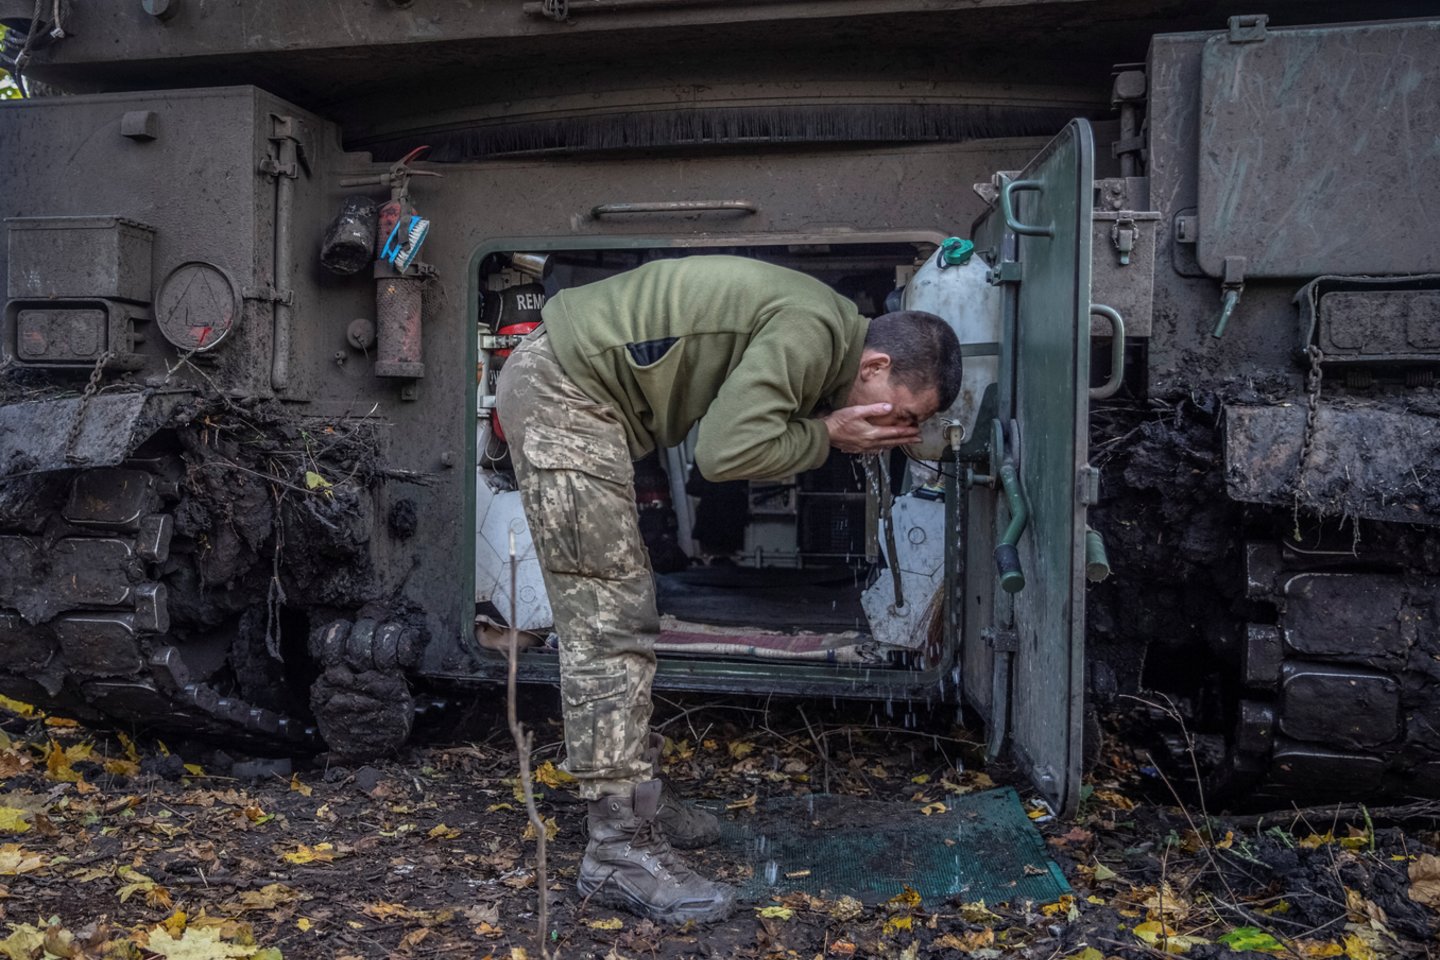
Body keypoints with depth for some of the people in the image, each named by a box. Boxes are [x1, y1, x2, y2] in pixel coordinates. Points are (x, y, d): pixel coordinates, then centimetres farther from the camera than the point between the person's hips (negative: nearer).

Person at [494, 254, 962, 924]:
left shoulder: (822, 326, 11)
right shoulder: (812, 333, -20)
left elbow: (748, 440, 10)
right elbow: (728, 451, -26)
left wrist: (828, 430, 0)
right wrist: (826, 436, -13)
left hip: (574, 388, 11)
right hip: (561, 394, -10)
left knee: (620, 615, 14)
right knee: (608, 624, -10)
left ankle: (634, 795, 25)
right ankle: (620, 849, -4)